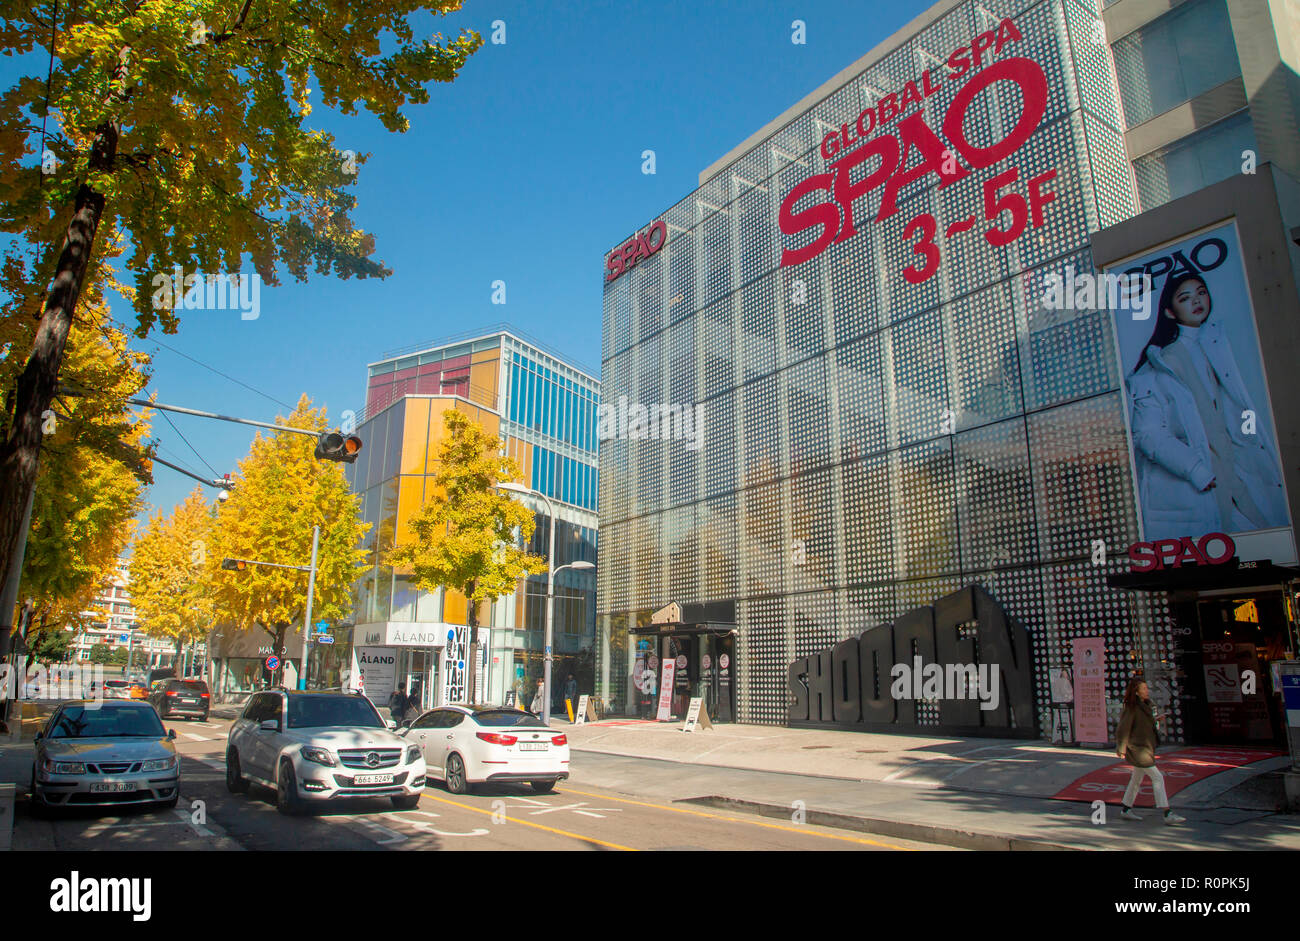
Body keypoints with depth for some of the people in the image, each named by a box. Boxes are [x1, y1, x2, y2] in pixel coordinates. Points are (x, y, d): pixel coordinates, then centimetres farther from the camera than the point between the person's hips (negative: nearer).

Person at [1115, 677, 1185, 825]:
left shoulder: (1144, 705, 11)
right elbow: (1123, 728, -16)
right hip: (1137, 749, -9)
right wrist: (1121, 748, -14)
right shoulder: (1132, 708, -17)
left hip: (1144, 748, 9)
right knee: (1157, 778, -9)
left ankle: (1126, 811, 22)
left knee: (1137, 779, 14)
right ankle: (1168, 814, -7)